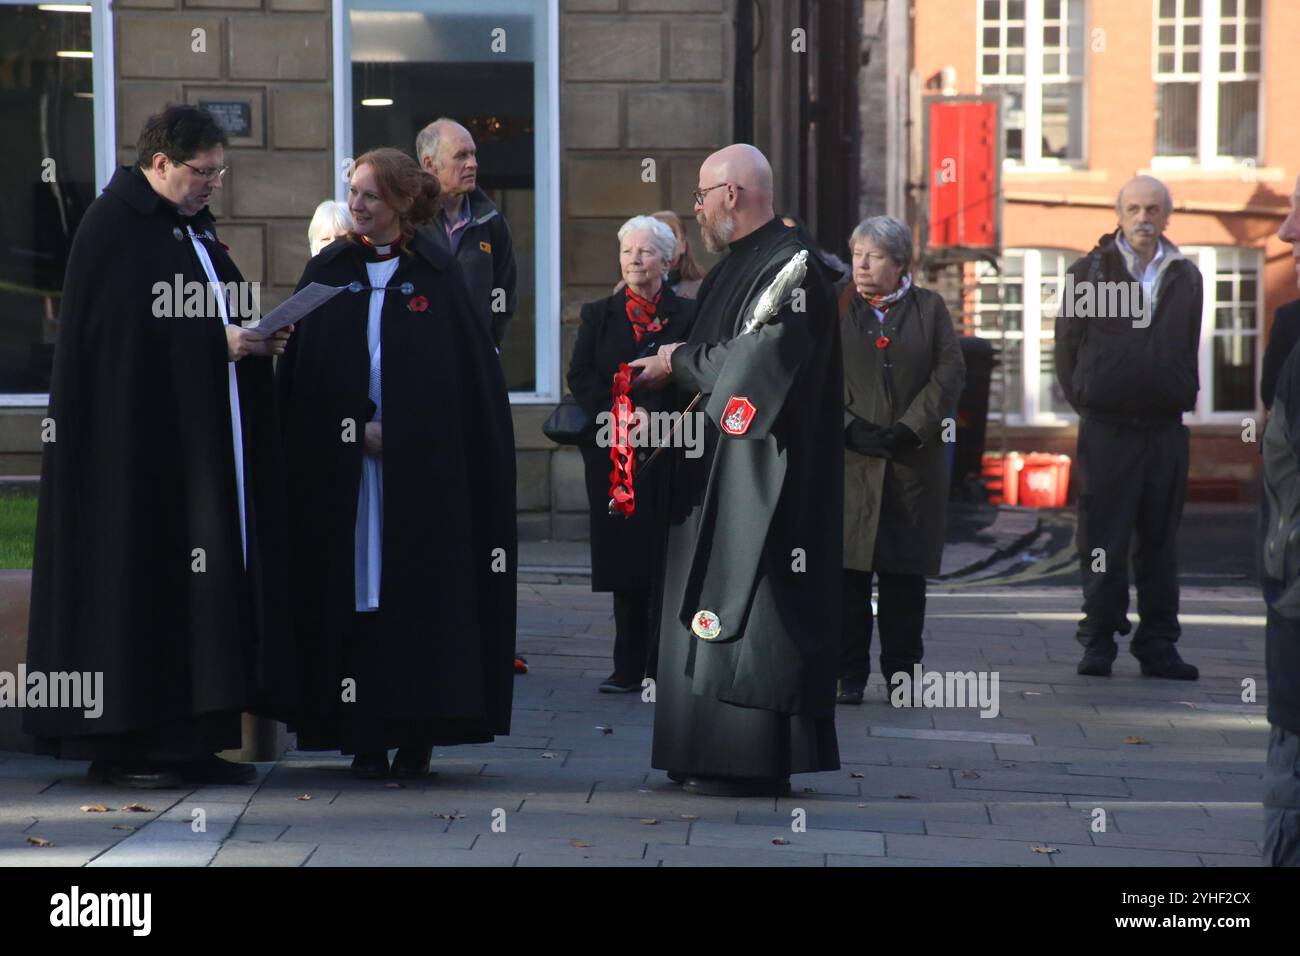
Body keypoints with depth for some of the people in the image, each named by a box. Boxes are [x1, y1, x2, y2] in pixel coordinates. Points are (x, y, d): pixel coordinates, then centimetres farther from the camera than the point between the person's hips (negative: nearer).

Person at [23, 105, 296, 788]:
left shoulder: (193, 226, 18)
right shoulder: (113, 227, -9)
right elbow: (125, 329, -18)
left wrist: (256, 339, 1)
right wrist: (216, 342, -19)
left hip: (206, 441, 9)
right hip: (140, 440, -9)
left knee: (207, 577, 5)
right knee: (142, 579, -7)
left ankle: (190, 740, 8)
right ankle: (125, 744, -2)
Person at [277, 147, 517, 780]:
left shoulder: (436, 277, 5)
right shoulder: (327, 275, 9)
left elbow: (467, 373, 2)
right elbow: (300, 375, 5)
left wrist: (397, 430, -7)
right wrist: (361, 431, -8)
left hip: (422, 467, -1)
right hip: (343, 467, 1)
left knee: (419, 593, -3)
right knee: (354, 596, -1)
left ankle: (416, 736, 1)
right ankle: (364, 739, 2)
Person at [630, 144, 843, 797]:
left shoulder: (790, 267, -12)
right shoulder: (732, 268, 17)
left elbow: (765, 356, -22)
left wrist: (680, 363, -11)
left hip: (760, 471, -10)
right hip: (719, 473, 10)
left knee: (748, 604, -10)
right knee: (717, 600, 9)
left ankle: (756, 759, -7)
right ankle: (714, 750, 13)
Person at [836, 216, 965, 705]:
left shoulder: (929, 308, 9)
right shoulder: (835, 308, 8)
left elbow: (950, 372, 2)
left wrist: (911, 428, -9)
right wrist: (849, 427, -12)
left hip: (915, 460, 1)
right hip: (849, 460, 0)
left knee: (905, 572, 4)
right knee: (847, 568, -3)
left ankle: (902, 672, 11)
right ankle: (848, 674, 3)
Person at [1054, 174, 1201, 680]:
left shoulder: (1186, 277, 11)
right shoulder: (1090, 272, 3)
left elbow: (1188, 349, 17)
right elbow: (1066, 345, 5)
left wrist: (1183, 396, 8)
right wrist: (1084, 399, 2)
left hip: (1165, 427, 3)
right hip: (1106, 427, -3)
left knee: (1160, 541, 7)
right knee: (1102, 542, -1)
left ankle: (1158, 644, 12)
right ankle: (1099, 642, 6)